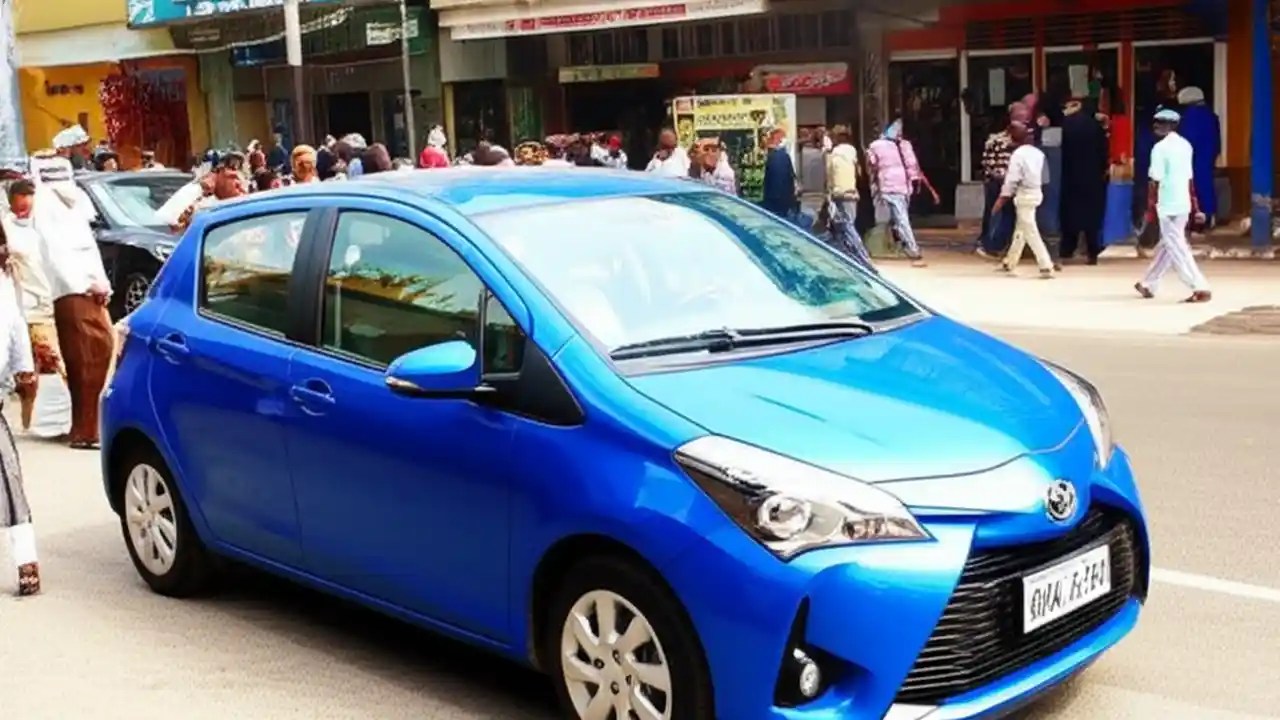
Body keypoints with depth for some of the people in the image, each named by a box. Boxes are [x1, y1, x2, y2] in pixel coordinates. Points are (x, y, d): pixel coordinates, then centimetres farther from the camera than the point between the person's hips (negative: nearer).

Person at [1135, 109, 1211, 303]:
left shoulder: (1160, 147, -12)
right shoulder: (1185, 145, 11)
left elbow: (1156, 181, -15)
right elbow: (1190, 179, 13)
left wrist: (1150, 209, -10)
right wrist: (1195, 208, 15)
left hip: (1168, 205, -8)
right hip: (1184, 204, 8)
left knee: (1177, 248, -5)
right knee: (1166, 245, 17)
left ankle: (1201, 289, -12)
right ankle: (1148, 285, 29)